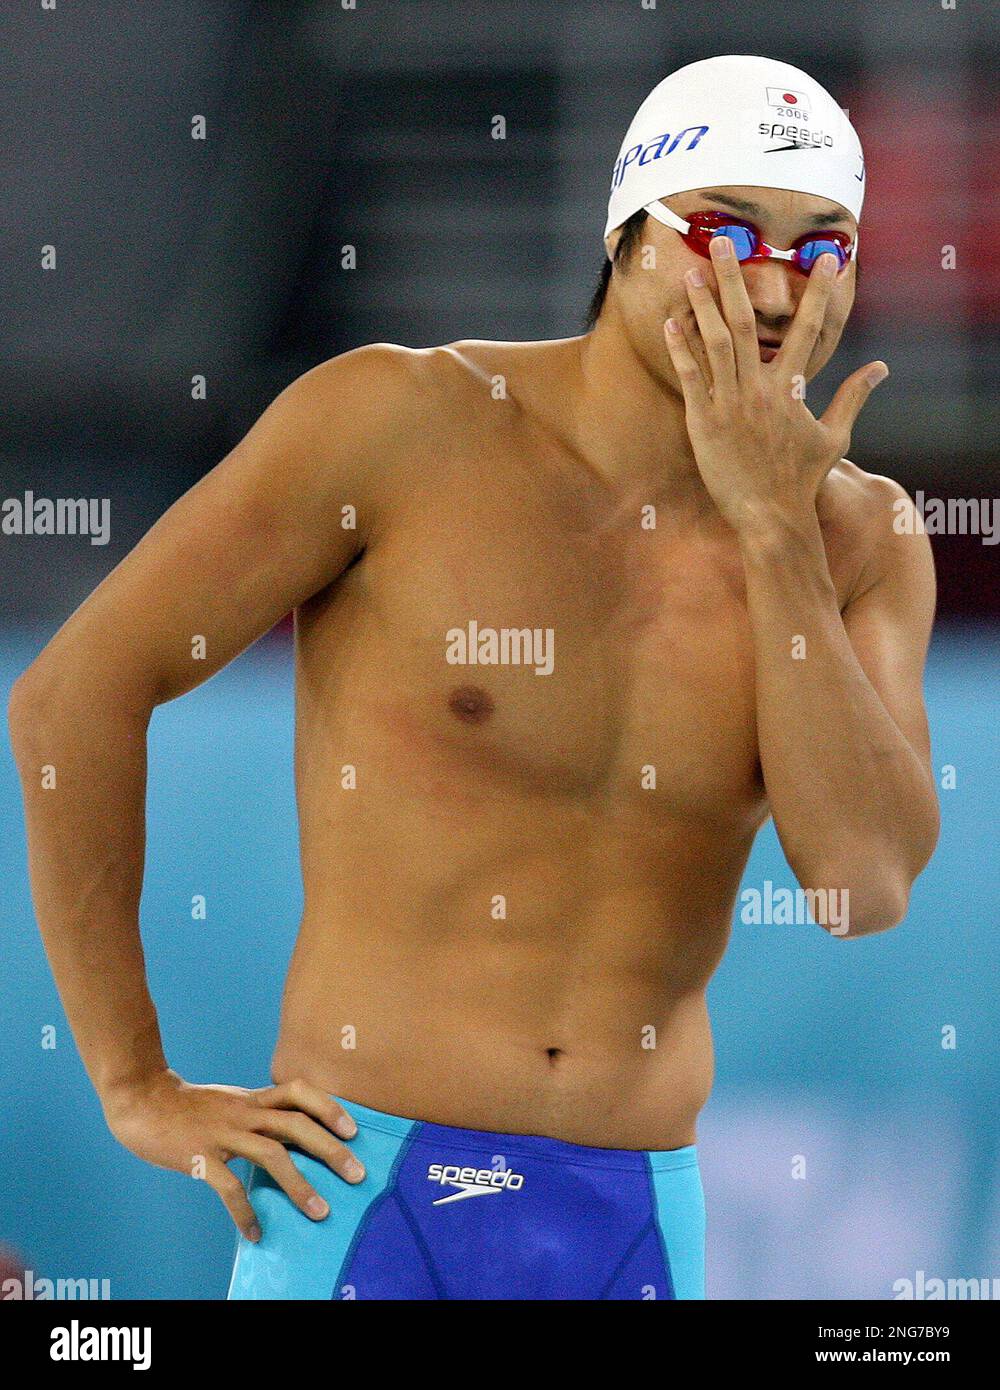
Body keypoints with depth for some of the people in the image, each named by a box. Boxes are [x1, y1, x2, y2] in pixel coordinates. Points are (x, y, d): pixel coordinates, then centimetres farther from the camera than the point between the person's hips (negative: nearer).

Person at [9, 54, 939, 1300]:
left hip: (643, 1224, 4)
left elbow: (866, 887, -10)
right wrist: (138, 1089, -5)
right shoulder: (402, 423, -6)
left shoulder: (860, 542, 4)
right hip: (369, 1195, -4)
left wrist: (776, 531, -13)